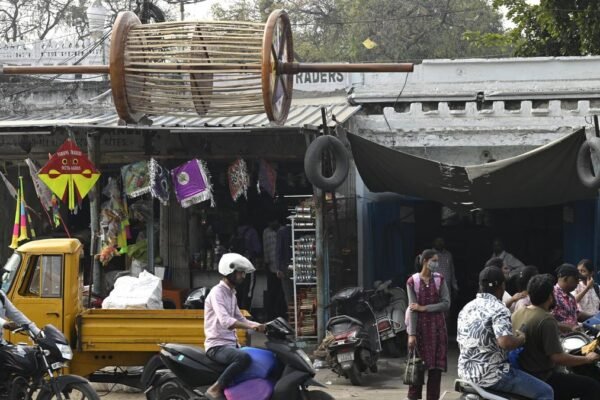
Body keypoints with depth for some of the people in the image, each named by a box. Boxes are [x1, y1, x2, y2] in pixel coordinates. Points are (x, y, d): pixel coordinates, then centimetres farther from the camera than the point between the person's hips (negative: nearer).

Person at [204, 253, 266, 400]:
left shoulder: (231, 294, 17)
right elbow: (226, 322, -28)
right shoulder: (217, 292, -13)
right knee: (244, 358, -36)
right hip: (217, 346, -10)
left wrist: (261, 325, 9)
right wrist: (251, 326, -36)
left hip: (231, 344, 10)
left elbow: (241, 320, 24)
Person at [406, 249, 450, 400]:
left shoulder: (439, 280, 3)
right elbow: (412, 309, -8)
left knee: (436, 366, 1)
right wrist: (411, 334, -13)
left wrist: (424, 308, -12)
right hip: (419, 326, -2)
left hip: (437, 327, 2)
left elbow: (446, 304, -5)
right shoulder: (412, 282, -4)